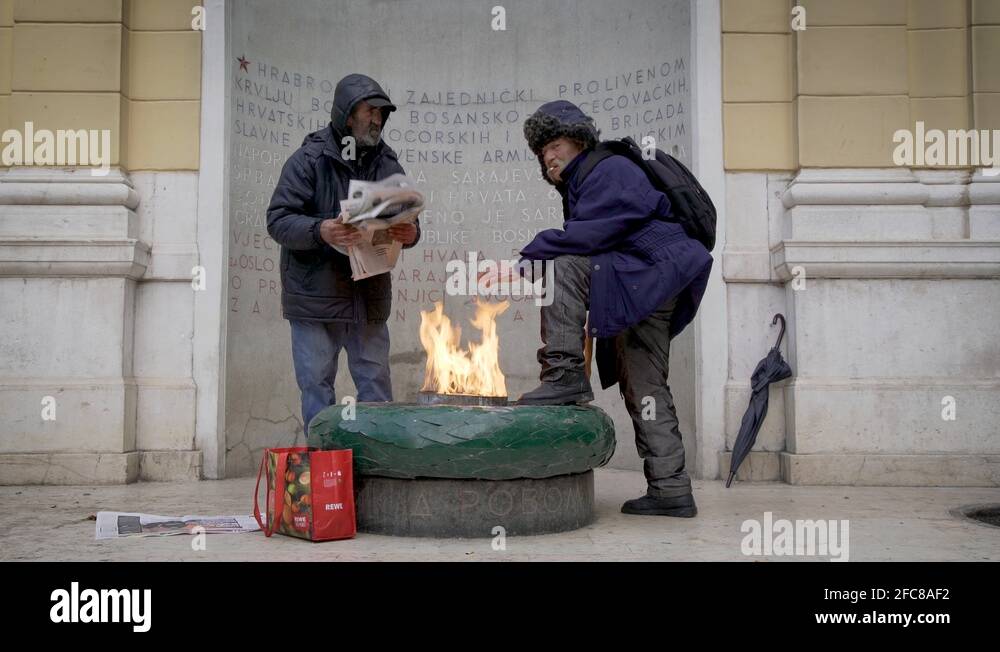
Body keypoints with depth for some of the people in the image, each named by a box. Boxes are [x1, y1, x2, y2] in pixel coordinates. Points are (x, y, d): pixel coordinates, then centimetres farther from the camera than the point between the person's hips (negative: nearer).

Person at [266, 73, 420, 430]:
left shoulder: (387, 164, 8)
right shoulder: (309, 158, -4)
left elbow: (409, 219, 11)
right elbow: (278, 220, -9)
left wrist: (410, 233, -14)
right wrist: (319, 230, -29)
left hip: (370, 298, 4)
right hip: (315, 297, -4)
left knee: (376, 385, 10)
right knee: (317, 386, 3)